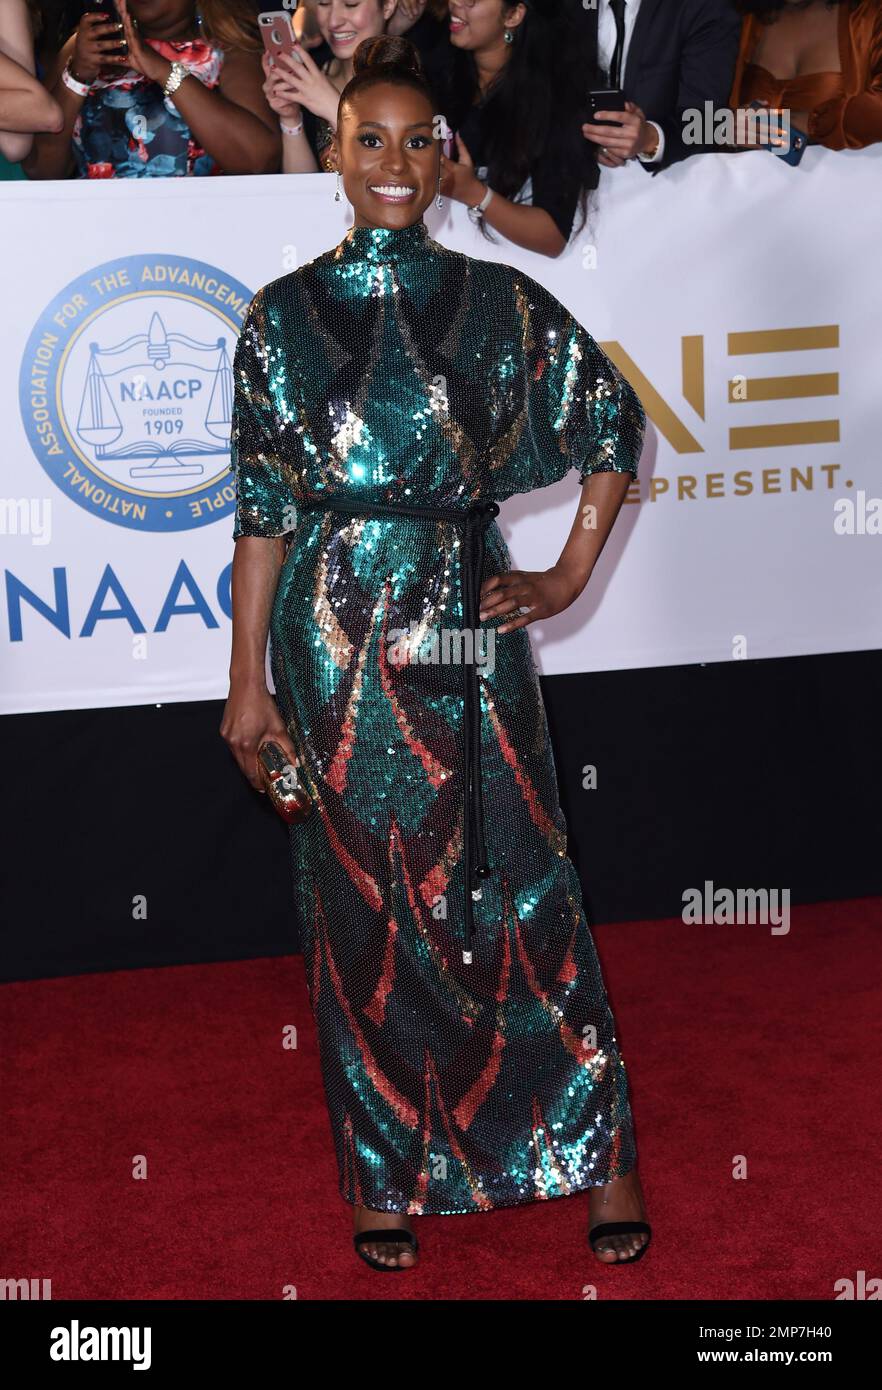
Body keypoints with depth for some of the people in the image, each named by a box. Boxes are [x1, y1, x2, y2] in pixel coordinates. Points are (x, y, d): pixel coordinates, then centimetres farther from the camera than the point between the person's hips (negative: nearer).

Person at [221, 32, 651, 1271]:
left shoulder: (499, 304, 2)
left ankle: (599, 1155, 16)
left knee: (517, 887, 2)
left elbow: (615, 424, 11)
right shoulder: (284, 316, 3)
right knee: (364, 900, 8)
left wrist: (570, 574, 4)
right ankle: (388, 1171, 22)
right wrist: (249, 681, 0)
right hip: (335, 640, 1)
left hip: (465, 627, 0)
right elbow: (262, 508, 2)